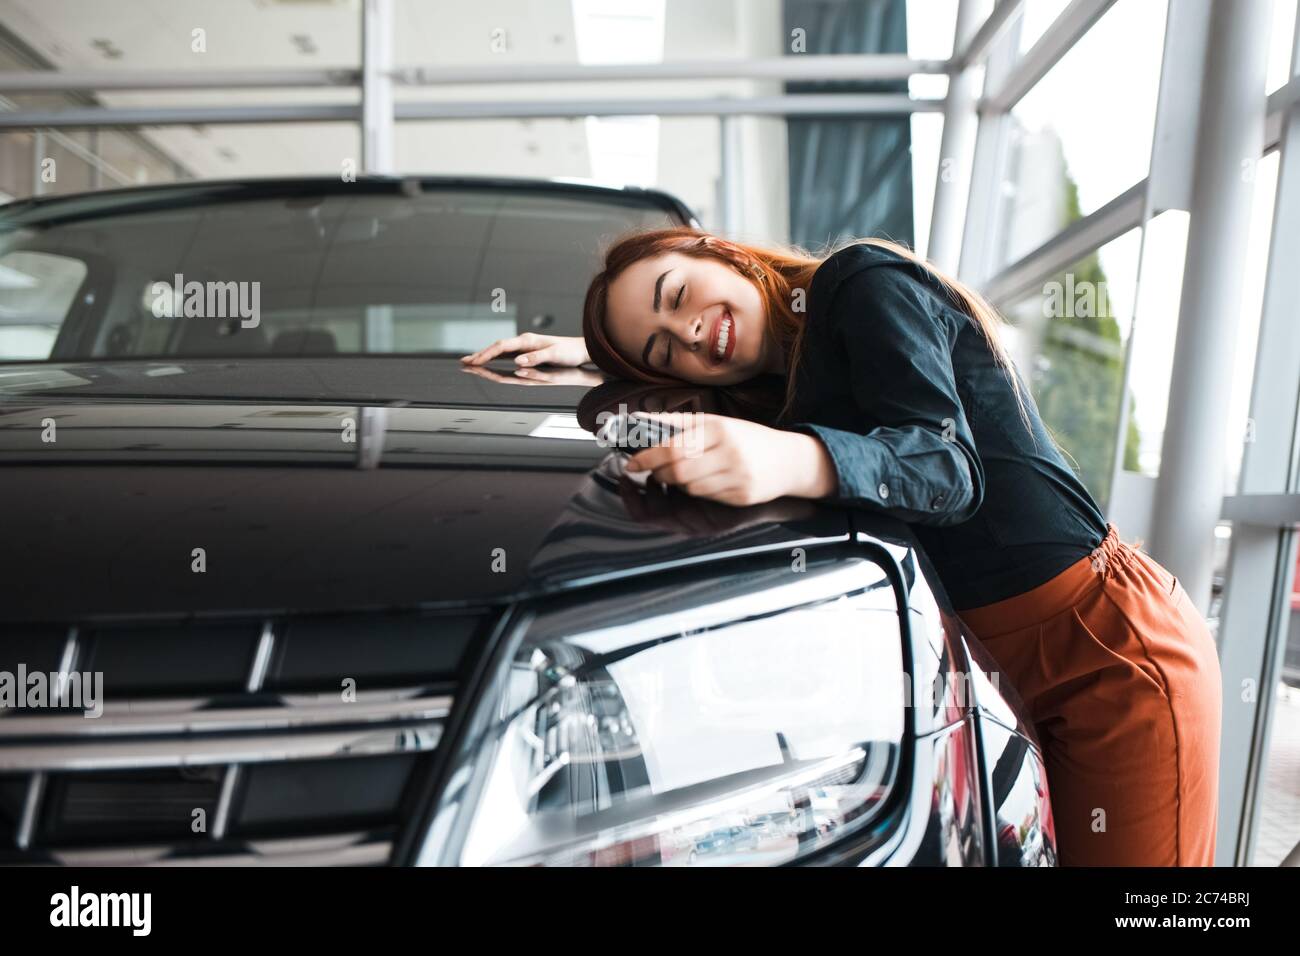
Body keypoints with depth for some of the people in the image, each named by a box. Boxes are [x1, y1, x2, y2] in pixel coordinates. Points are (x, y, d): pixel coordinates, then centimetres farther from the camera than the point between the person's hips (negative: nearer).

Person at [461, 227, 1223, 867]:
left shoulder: (861, 280, -11)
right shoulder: (792, 368, 12)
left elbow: (949, 467, -21)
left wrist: (795, 461, -40)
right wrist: (587, 352, 28)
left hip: (1111, 654, -8)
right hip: (1002, 664, 8)